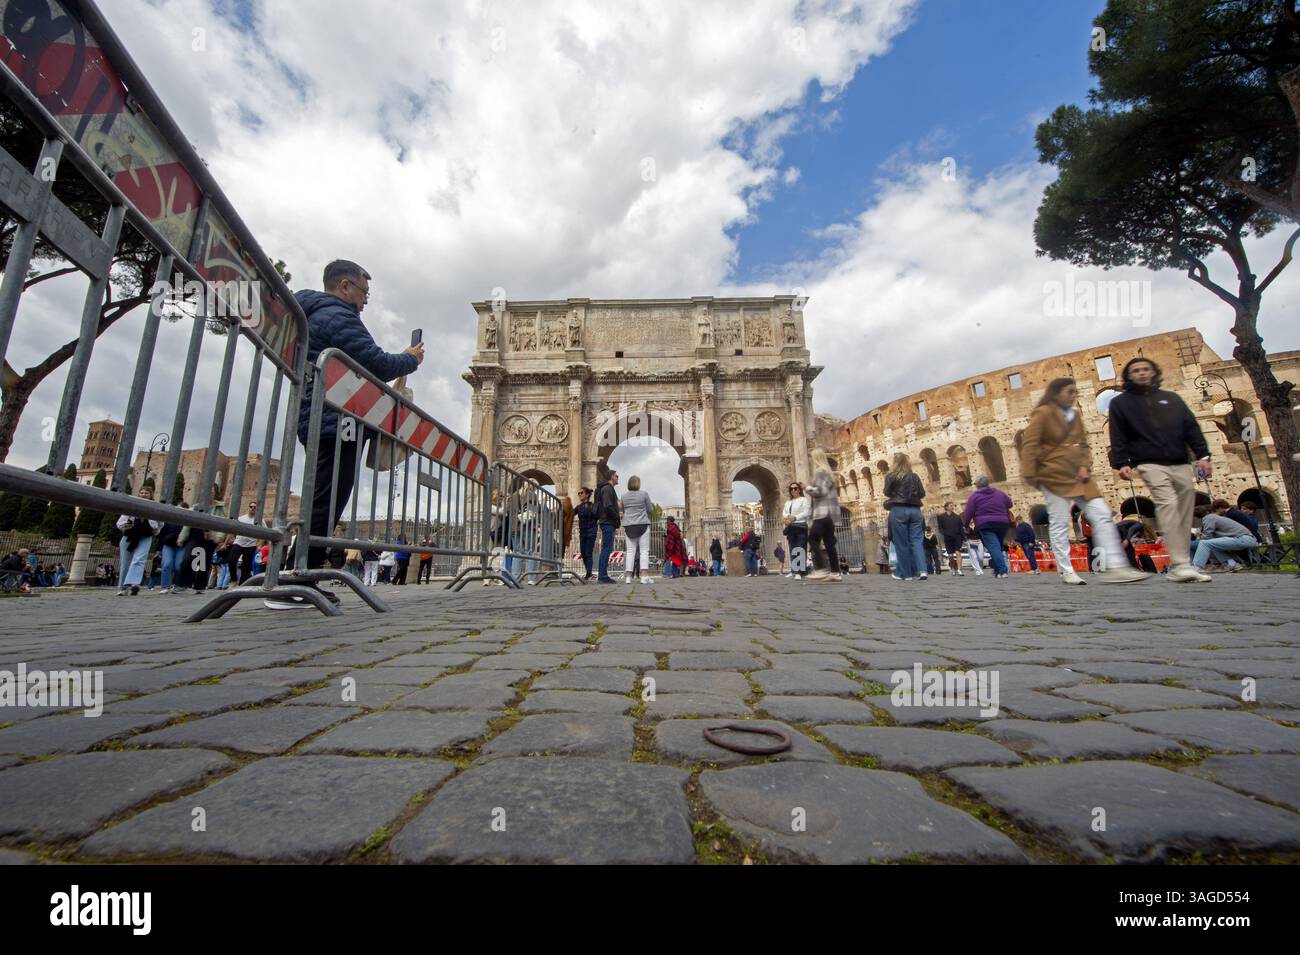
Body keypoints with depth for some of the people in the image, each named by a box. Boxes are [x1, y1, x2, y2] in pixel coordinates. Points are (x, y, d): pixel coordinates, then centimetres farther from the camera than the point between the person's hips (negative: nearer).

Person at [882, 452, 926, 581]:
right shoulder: (914, 476, 7)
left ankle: (906, 573, 5)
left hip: (898, 510, -3)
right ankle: (922, 570, -8)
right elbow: (922, 493, 9)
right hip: (915, 510, 3)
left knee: (901, 543, 1)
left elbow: (887, 493, -1)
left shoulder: (891, 476, -2)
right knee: (917, 540, 5)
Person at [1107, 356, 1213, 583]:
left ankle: (1182, 565, 7)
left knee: (1184, 512, 2)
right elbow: (1118, 437, 1)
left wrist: (1203, 456, 3)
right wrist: (1121, 464, -10)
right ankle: (1180, 564, -24)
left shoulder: (1171, 398, 20)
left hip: (1181, 464, 5)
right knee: (1168, 505, -21)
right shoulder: (1120, 403, 9)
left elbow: (1191, 428, 14)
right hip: (1151, 464, -4)